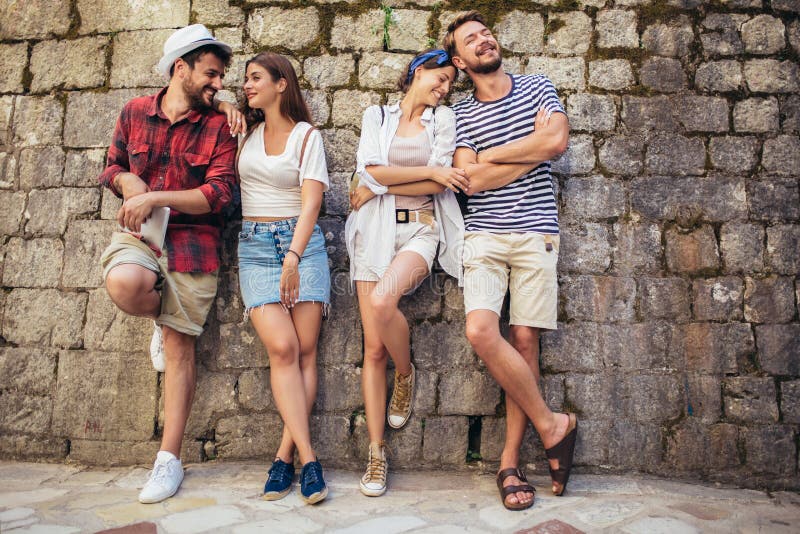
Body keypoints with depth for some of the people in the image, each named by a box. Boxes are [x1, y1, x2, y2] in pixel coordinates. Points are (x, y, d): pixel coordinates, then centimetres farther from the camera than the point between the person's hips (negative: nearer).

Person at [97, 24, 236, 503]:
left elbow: (219, 194, -9)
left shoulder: (218, 127, -1)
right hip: (138, 231, 2)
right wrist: (128, 181, -6)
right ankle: (163, 316, 5)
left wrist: (156, 197, -17)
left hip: (193, 238, -2)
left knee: (180, 346, 1)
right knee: (124, 283, -34)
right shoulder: (135, 112, 7)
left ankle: (170, 460, 13)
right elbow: (113, 165, 18)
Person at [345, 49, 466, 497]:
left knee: (382, 301, -32)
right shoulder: (377, 115, 14)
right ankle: (377, 452, 7)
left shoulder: (444, 118, 11)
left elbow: (437, 186, -3)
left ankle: (407, 374, 1)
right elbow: (373, 170, -4)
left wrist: (378, 188, -2)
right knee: (374, 348, -3)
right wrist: (430, 170, -6)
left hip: (421, 228, -1)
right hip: (375, 230, 2)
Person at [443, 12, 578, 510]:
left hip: (536, 234, 0)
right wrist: (533, 150, 0)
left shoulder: (538, 87, 14)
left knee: (525, 339, -3)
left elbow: (558, 141, -5)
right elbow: (472, 179, -5)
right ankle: (551, 424, 3)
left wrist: (491, 154, 0)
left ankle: (511, 461, 9)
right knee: (481, 332, -18)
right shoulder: (460, 113, 10)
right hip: (484, 236, 0)